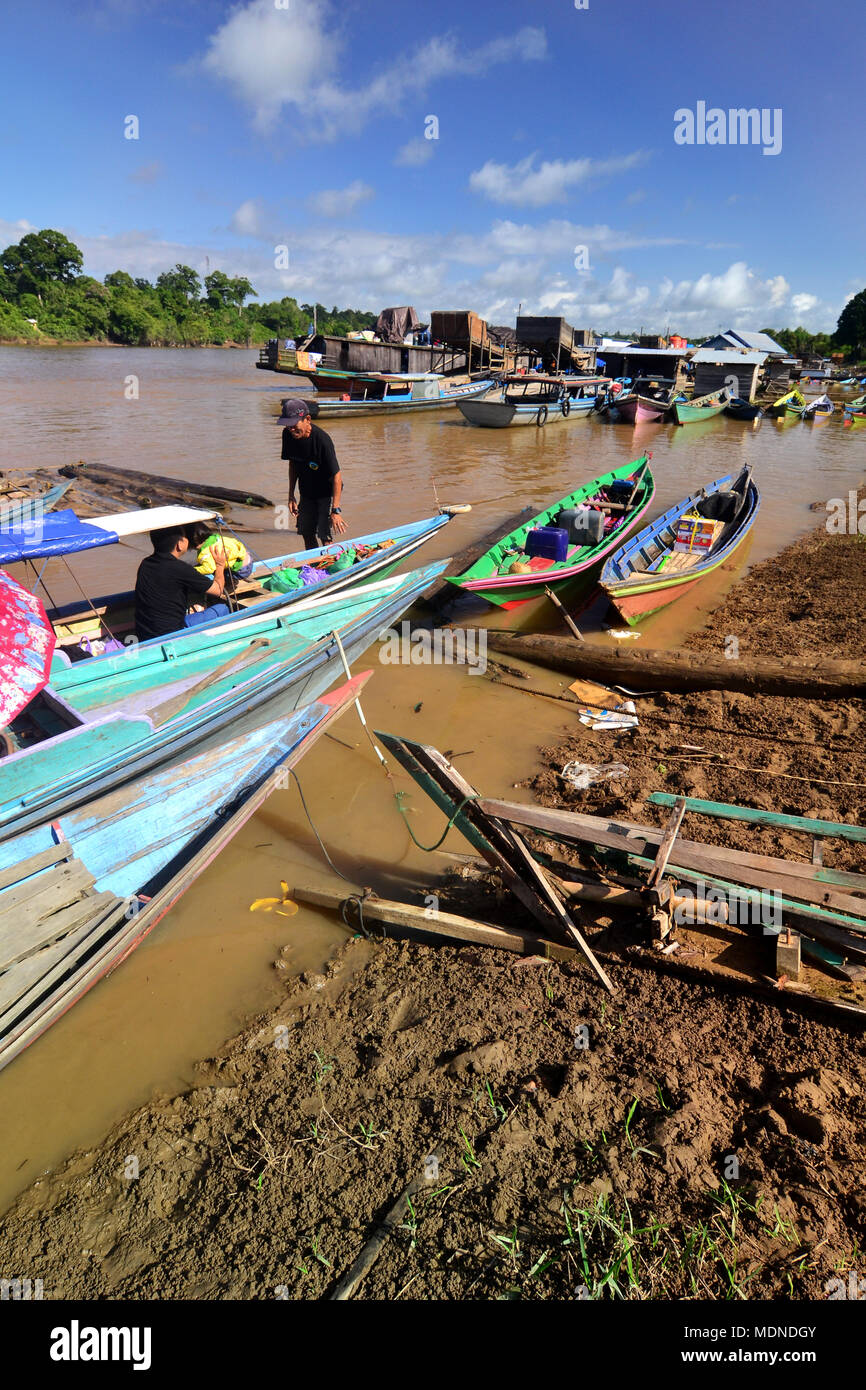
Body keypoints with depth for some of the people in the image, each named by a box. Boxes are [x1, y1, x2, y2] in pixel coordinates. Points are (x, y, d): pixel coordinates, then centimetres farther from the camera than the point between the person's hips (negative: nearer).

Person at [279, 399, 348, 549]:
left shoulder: (322, 439, -29)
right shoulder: (288, 434, -11)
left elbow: (337, 475, -27)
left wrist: (336, 510, -31)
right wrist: (291, 495, 4)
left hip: (327, 491, -6)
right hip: (306, 491, 6)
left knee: (324, 536, -12)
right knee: (307, 534, 11)